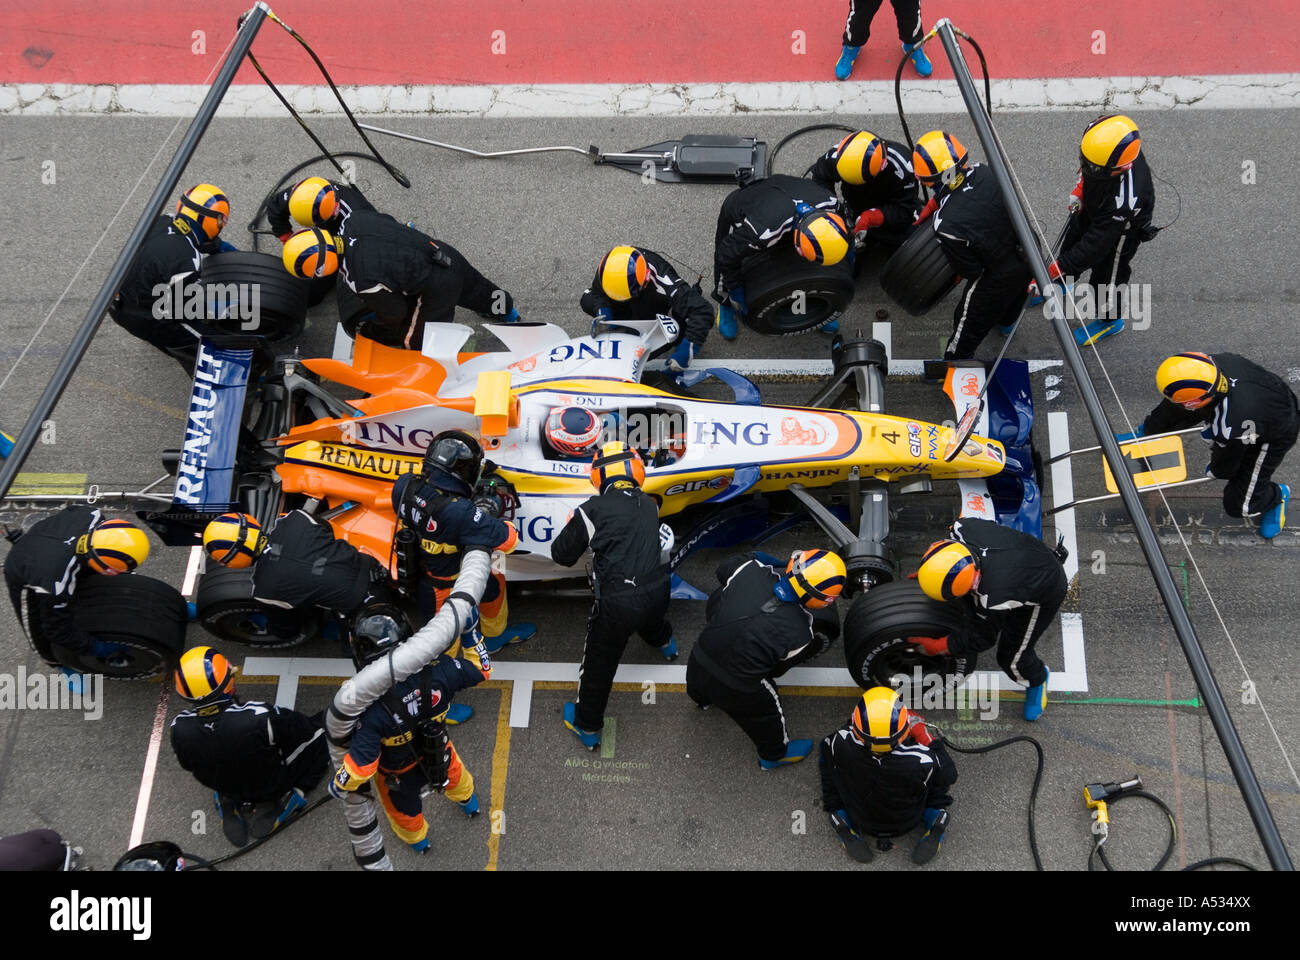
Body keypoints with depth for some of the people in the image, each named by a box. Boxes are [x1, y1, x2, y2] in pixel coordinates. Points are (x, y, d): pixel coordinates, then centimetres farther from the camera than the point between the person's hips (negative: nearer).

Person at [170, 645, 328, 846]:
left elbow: (187, 764, -3)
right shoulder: (261, 717, -39)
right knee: (316, 738, 9)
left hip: (222, 786, 4)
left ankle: (227, 805, 14)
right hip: (271, 787, -4)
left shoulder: (179, 729, -26)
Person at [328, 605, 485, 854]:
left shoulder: (372, 710, -43)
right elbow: (481, 670, -17)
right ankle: (468, 801, 71)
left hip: (399, 774, -2)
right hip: (440, 753, 2)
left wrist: (338, 786, -16)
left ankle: (417, 841, 65)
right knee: (452, 774, 38)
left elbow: (360, 767, -36)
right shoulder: (436, 673, -36)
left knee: (403, 808, 33)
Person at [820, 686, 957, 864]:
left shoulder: (842, 744, -36)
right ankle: (935, 822, 8)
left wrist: (850, 724, -3)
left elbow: (828, 743, -9)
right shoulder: (920, 761, -38)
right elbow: (950, 775, -14)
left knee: (828, 748, 9)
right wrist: (926, 738, -12)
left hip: (861, 821, 1)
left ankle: (842, 822, 7)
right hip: (907, 824, -1)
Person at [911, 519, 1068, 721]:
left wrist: (938, 647, -12)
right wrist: (929, 571, -1)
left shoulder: (992, 600, -44)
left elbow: (983, 640, -22)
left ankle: (1037, 679, 35)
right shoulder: (963, 528, -32)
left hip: (1043, 596, -6)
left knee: (1011, 658, 4)